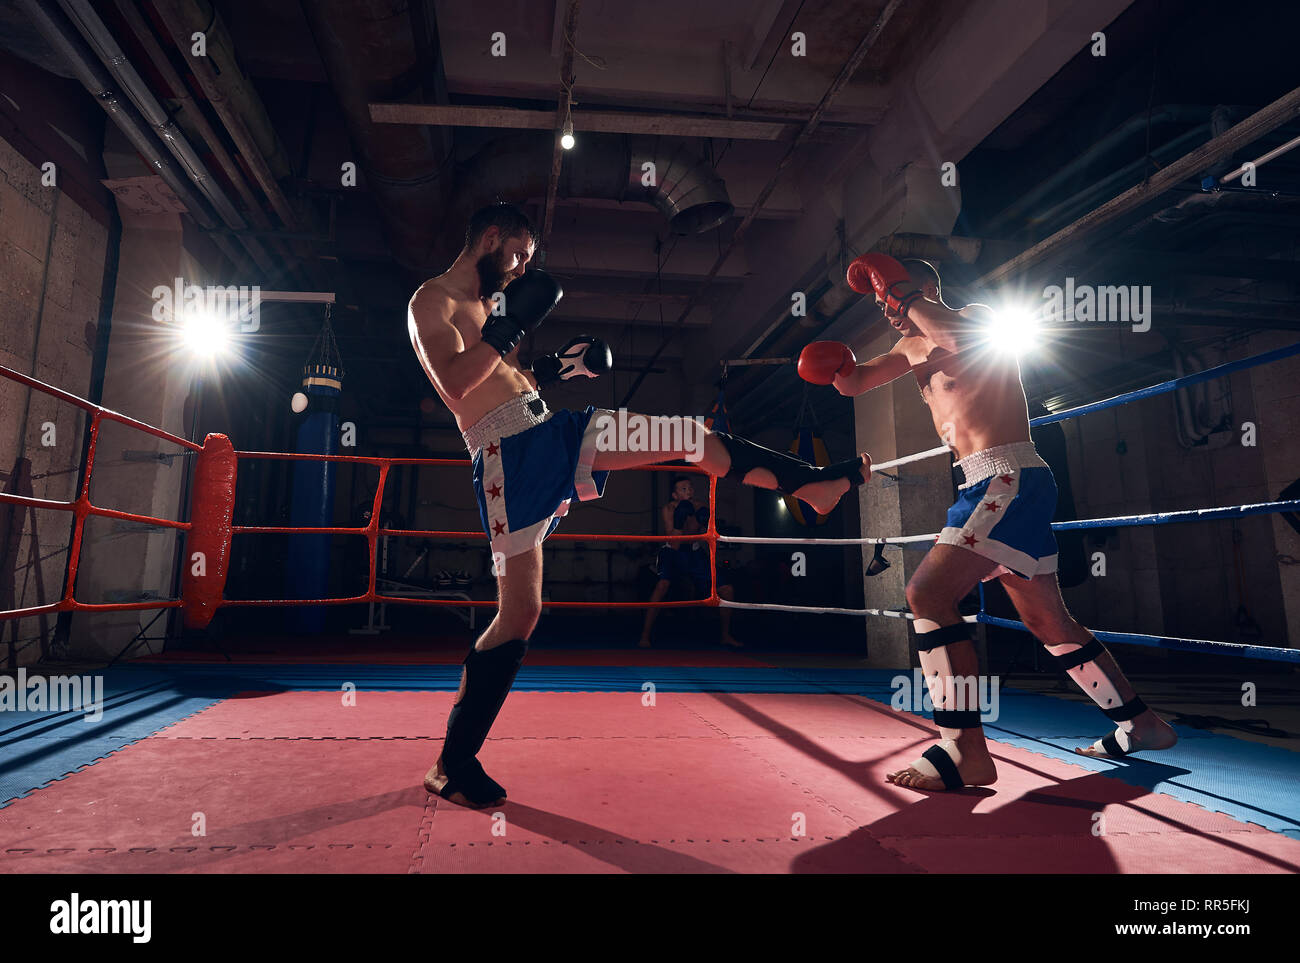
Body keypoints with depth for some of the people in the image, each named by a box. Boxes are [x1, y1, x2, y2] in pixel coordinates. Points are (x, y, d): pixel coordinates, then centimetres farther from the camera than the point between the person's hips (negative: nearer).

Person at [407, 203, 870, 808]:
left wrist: (550, 369, 18)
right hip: (510, 454, -8)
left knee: (696, 437, 3)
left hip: (553, 429, 8)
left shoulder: (488, 303, 25)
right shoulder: (432, 300, -1)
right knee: (520, 610, -10)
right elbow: (454, 382, -17)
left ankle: (815, 485, 17)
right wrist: (511, 327, -16)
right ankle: (452, 763, 5)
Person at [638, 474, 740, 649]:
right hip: (673, 552, -3)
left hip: (695, 552, 4)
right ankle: (644, 636, -23)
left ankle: (725, 636, 18)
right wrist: (679, 521, -37)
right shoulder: (668, 509, -18)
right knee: (663, 584, -32)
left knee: (727, 590, -3)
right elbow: (674, 544, -24)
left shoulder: (701, 508, -10)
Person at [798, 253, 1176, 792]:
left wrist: (904, 296, -15)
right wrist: (838, 369, -5)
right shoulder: (913, 348, 22)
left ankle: (964, 752, -19)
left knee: (928, 593, -21)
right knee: (1047, 621, 17)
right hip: (992, 487, 10)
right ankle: (1140, 725, 32)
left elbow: (957, 338, -26)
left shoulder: (980, 316, -2)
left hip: (1011, 479, -10)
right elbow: (854, 382, 17)